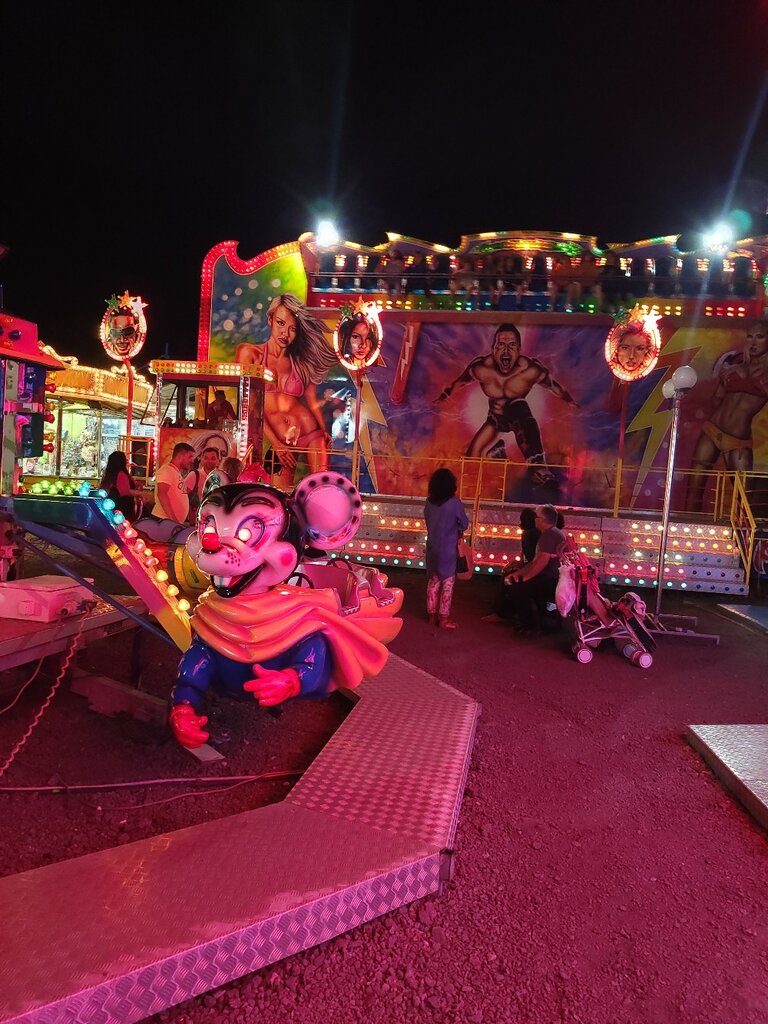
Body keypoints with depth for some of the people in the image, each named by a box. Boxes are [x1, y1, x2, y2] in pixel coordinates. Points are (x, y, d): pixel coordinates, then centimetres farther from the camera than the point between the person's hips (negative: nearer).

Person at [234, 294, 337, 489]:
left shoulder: (301, 363, 13)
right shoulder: (249, 353, 6)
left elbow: (313, 402, 9)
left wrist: (325, 434, -8)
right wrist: (275, 443, -6)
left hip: (312, 434, 2)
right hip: (280, 443, -1)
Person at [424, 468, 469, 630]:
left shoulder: (429, 502, -2)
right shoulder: (454, 502, -15)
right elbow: (464, 525, -5)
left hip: (432, 547, 5)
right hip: (448, 549, -5)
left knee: (433, 581, 15)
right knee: (447, 582, 4)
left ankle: (432, 614, 23)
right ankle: (443, 618, 8)